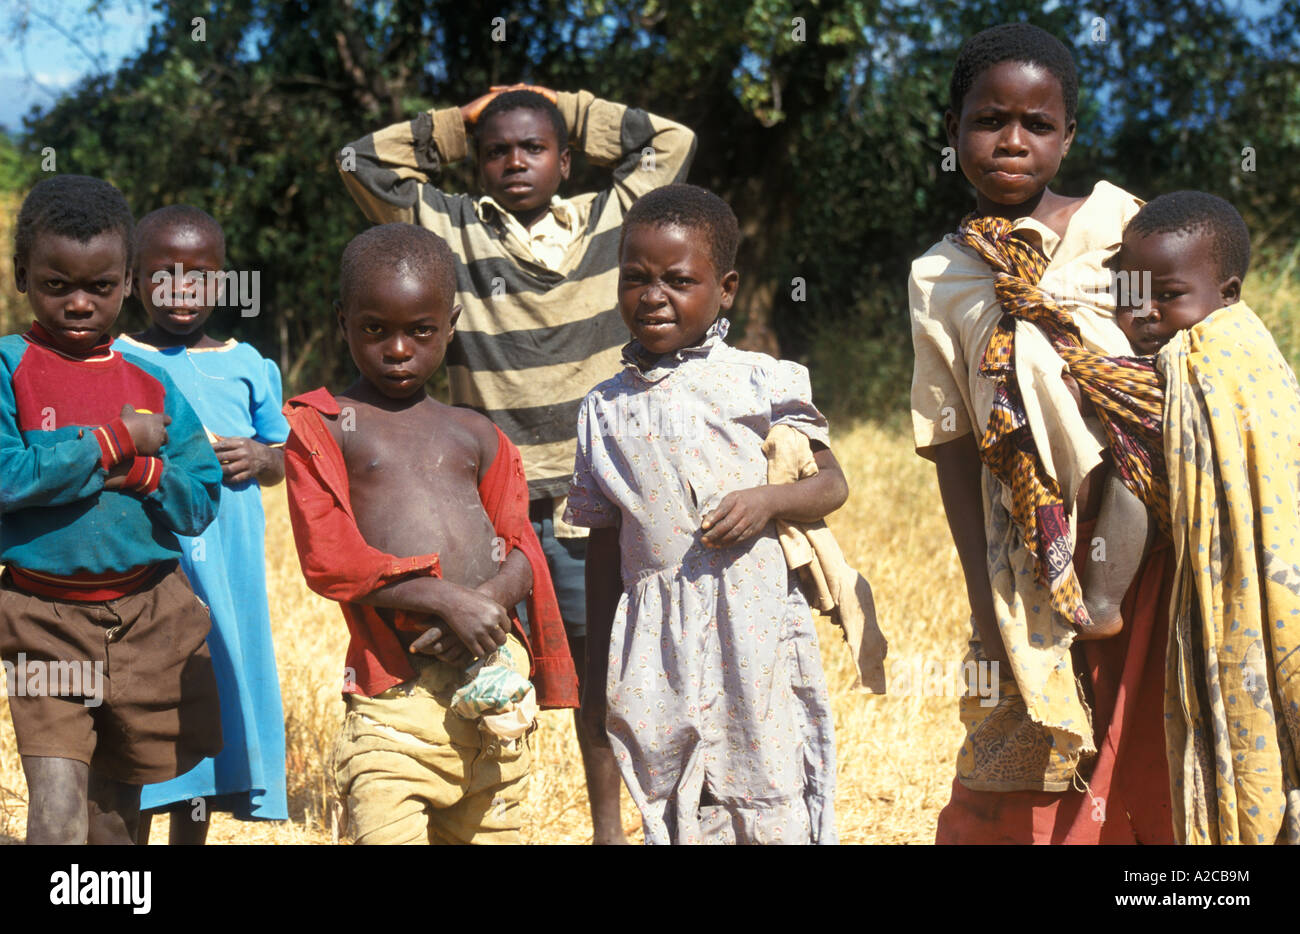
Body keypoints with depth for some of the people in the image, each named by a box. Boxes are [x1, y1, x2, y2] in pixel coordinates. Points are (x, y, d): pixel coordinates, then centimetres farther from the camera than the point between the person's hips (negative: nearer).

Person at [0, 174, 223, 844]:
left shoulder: (153, 386, 6)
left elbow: (200, 503, 4)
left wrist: (138, 468, -15)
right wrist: (118, 440, -14)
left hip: (152, 618, 4)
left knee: (115, 815, 15)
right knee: (57, 815, -14)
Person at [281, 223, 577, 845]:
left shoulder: (475, 436, 18)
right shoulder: (322, 427, 5)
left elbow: (521, 550, 11)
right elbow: (329, 558, -7)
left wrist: (491, 597, -13)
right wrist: (445, 599, -18)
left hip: (495, 671, 5)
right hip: (396, 684, -4)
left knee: (485, 830, 9)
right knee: (383, 829, -17)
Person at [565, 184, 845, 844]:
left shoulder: (758, 382, 1)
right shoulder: (605, 410, 9)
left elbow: (832, 484, 5)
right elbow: (604, 548, 13)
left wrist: (769, 500, -17)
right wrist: (597, 673, 14)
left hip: (754, 622, -2)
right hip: (658, 643, 2)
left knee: (773, 805, -1)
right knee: (673, 811, 4)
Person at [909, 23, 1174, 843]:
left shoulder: (1118, 223, 3)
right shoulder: (940, 281, 6)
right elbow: (955, 454, 6)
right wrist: (987, 612, 1)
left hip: (1164, 547, -1)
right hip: (1039, 582, 1)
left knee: (1152, 773, 0)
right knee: (1022, 801, 3)